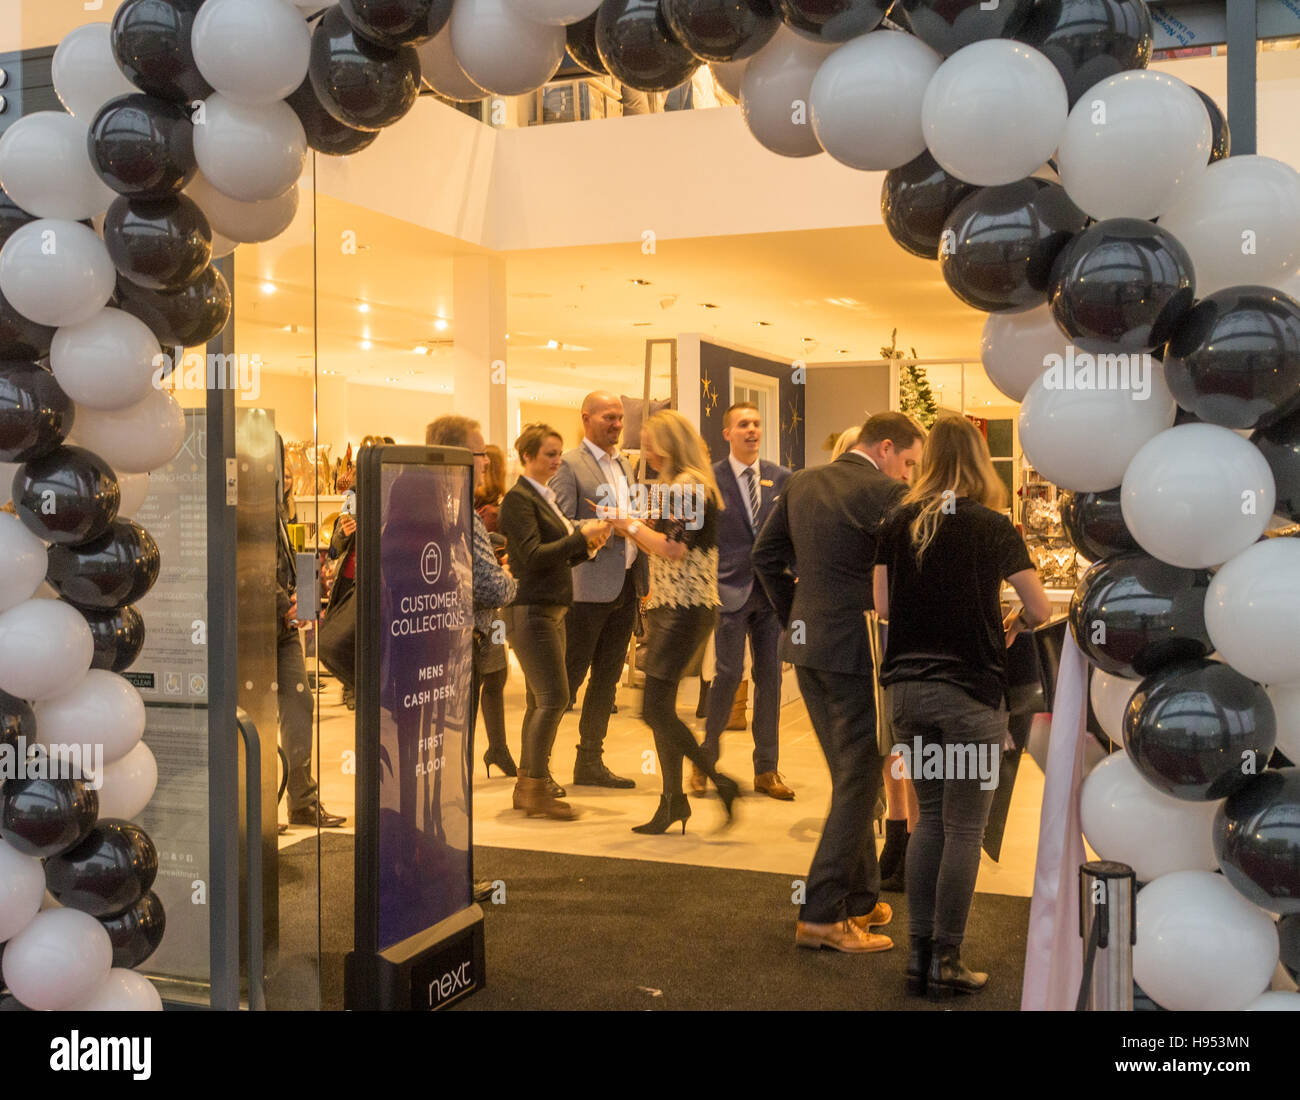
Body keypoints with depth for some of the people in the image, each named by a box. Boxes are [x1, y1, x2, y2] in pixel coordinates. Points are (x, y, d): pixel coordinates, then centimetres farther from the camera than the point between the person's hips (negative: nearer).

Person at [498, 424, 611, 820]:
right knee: (554, 697, -12)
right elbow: (532, 556, -19)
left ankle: (528, 784, 20)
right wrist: (581, 535, -18)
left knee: (541, 701, 12)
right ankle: (537, 789, -6)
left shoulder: (547, 498, 17)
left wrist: (587, 545, 2)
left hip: (551, 611, 9)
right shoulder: (518, 498, -10)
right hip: (531, 609, -9)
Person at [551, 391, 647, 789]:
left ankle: (590, 762, 21)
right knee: (566, 678, -3)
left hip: (625, 585, 8)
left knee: (606, 679, 12)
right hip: (588, 587, -8)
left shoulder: (625, 465, 17)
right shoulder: (570, 464, -7)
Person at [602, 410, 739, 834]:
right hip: (665, 607, 11)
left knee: (655, 708, -11)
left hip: (686, 608, -11)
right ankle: (673, 801, 18)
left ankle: (720, 782, -3)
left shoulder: (688, 485, -13)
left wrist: (632, 524, -11)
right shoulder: (678, 486, 19)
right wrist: (630, 529, 13)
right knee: (660, 707, 11)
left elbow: (673, 548, -22)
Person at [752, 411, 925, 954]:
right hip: (857, 649, -8)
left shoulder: (801, 483, 10)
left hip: (809, 646, 8)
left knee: (849, 776, 19)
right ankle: (822, 915, 4)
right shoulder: (883, 493, -14)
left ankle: (858, 899, 28)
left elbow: (765, 553, 14)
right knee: (858, 781, 1)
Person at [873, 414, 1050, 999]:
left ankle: (919, 952, 19)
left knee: (930, 817, 16)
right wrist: (1014, 623, 16)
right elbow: (1040, 609, -4)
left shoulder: (898, 523, 3)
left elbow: (883, 605, 5)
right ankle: (945, 961, 11)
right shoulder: (992, 526, -7)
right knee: (964, 829, 5)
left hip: (908, 686, 5)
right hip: (971, 692, -4)